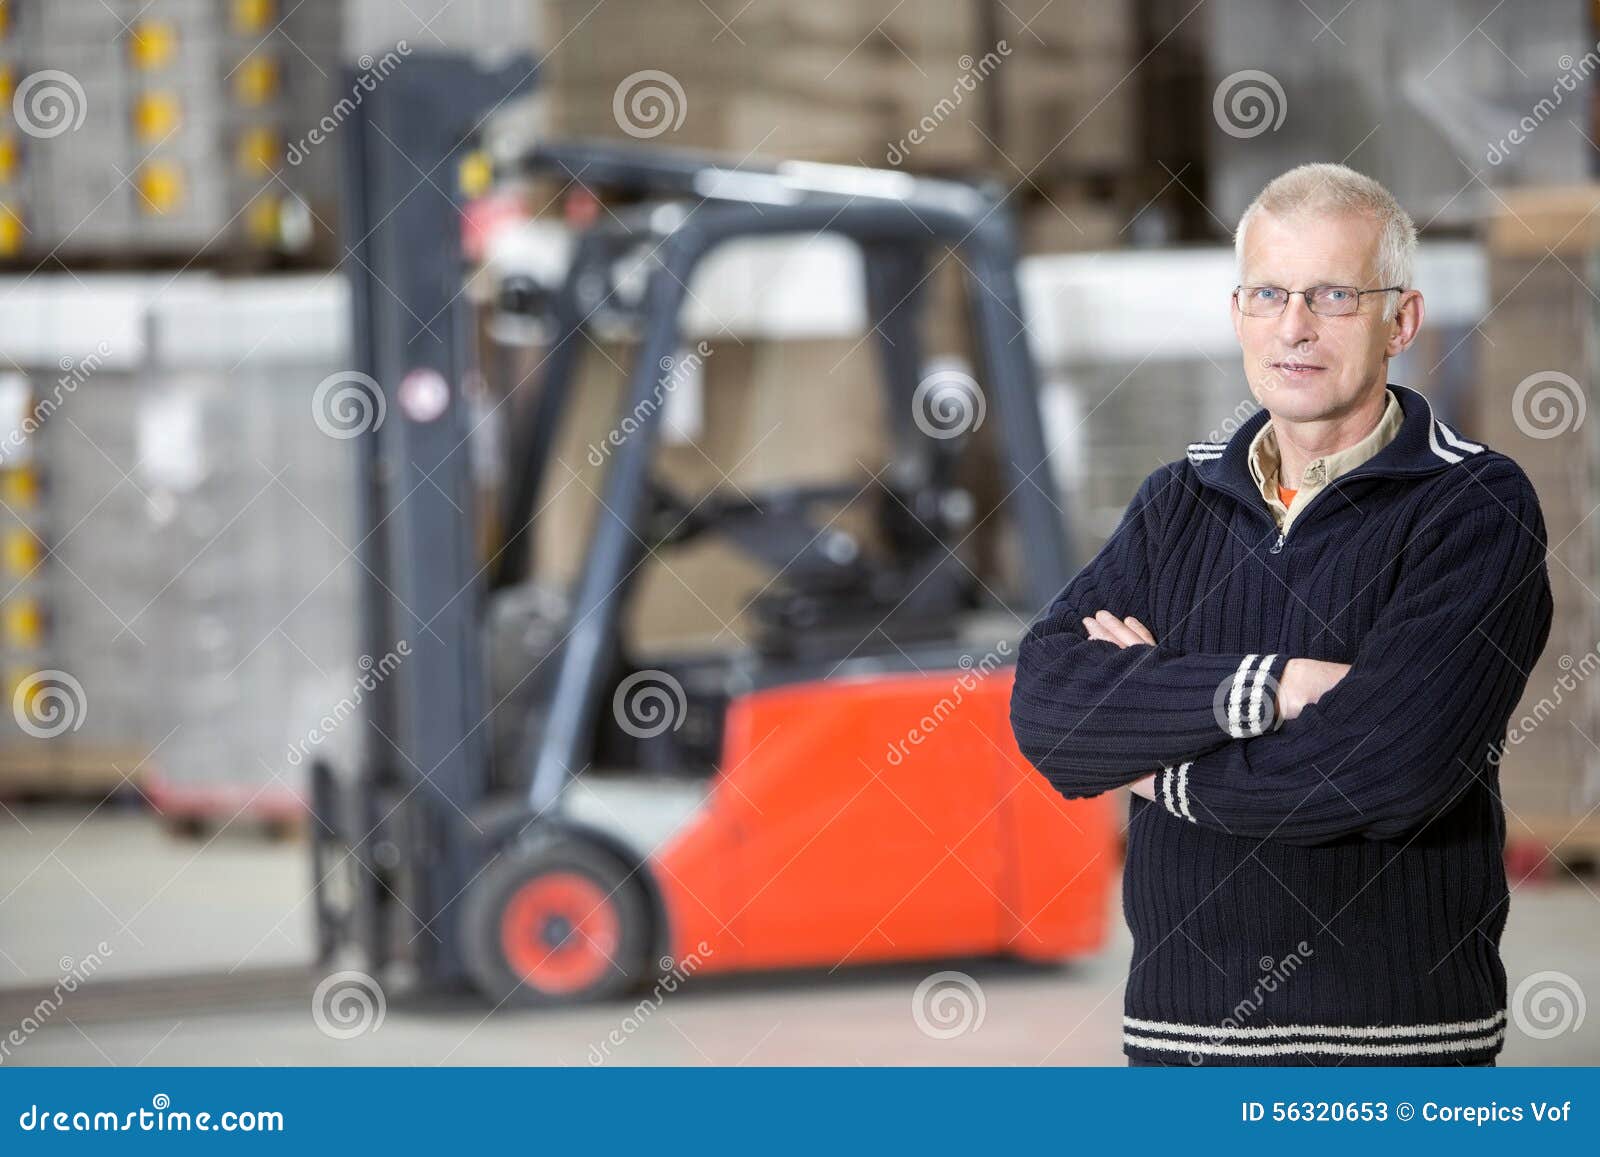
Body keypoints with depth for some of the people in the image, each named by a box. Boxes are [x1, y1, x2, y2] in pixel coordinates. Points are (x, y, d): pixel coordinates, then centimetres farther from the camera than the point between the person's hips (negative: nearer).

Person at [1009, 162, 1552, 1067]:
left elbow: (1385, 768, -19)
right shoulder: (1181, 504, 11)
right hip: (1179, 1031, 4)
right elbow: (1046, 704, -4)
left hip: (1394, 1033, -4)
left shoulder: (1476, 509, -6)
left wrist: (1162, 769, -6)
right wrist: (1258, 689, -18)